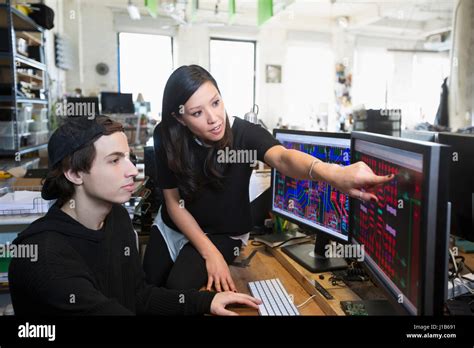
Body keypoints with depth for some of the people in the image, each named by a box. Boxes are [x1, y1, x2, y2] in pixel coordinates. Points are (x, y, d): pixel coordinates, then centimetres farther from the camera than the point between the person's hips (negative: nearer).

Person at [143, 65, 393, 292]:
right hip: (173, 225, 3)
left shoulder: (244, 133, -27)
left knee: (179, 285, -19)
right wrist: (210, 253, -23)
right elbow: (174, 202, -14)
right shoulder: (166, 137, -21)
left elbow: (282, 158, -50)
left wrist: (334, 174, -73)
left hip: (223, 233, -2)